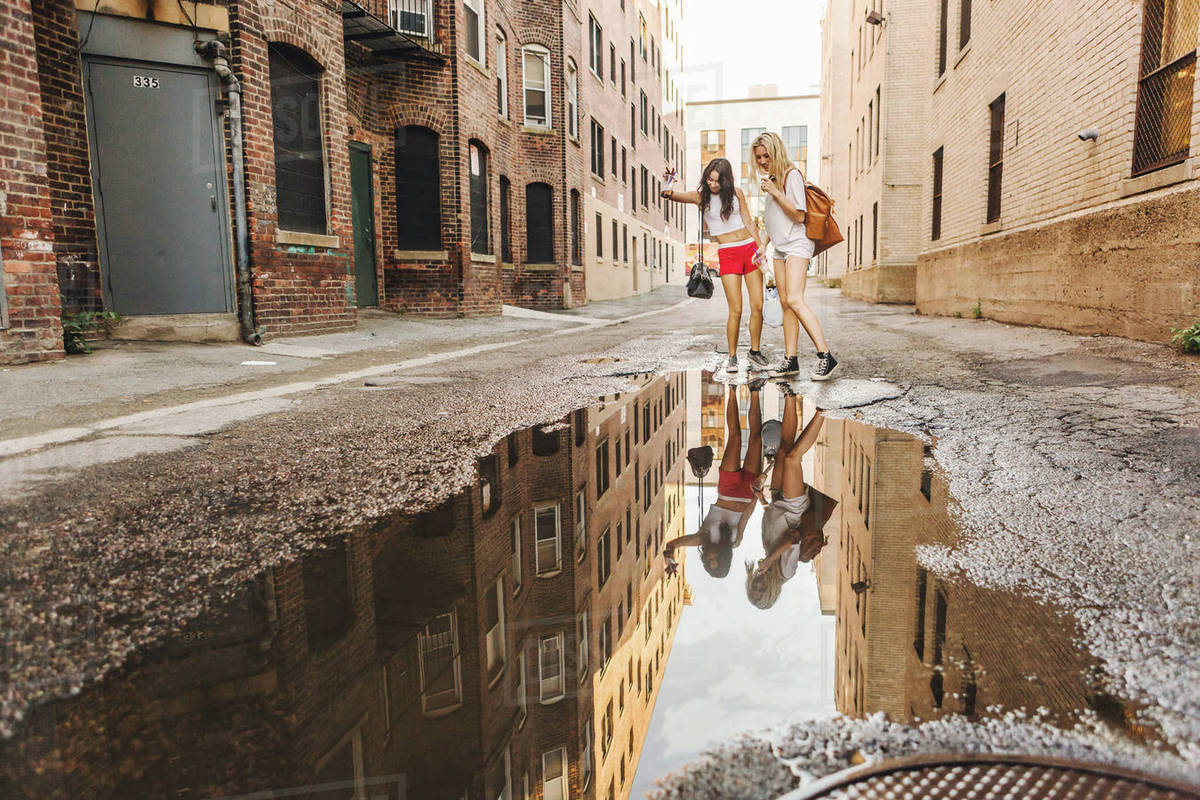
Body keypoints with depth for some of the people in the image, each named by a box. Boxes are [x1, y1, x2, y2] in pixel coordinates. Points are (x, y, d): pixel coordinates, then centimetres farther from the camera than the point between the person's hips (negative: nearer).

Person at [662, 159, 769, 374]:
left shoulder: (736, 193, 7)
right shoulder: (701, 195, 0)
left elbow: (748, 222, 11)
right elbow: (680, 196, -18)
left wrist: (761, 245, -1)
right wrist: (669, 193, -41)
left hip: (750, 248, 3)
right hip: (727, 253, -3)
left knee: (758, 306, 1)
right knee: (735, 310, -10)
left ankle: (755, 352, 17)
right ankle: (732, 357, 6)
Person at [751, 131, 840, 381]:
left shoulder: (792, 175, -9)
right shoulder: (771, 178, 17)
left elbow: (799, 215, -14)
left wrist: (775, 192, -17)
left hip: (797, 244, -9)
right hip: (780, 248, 9)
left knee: (794, 300, -21)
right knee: (785, 304, 4)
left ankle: (826, 356, -21)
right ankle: (791, 360, 5)